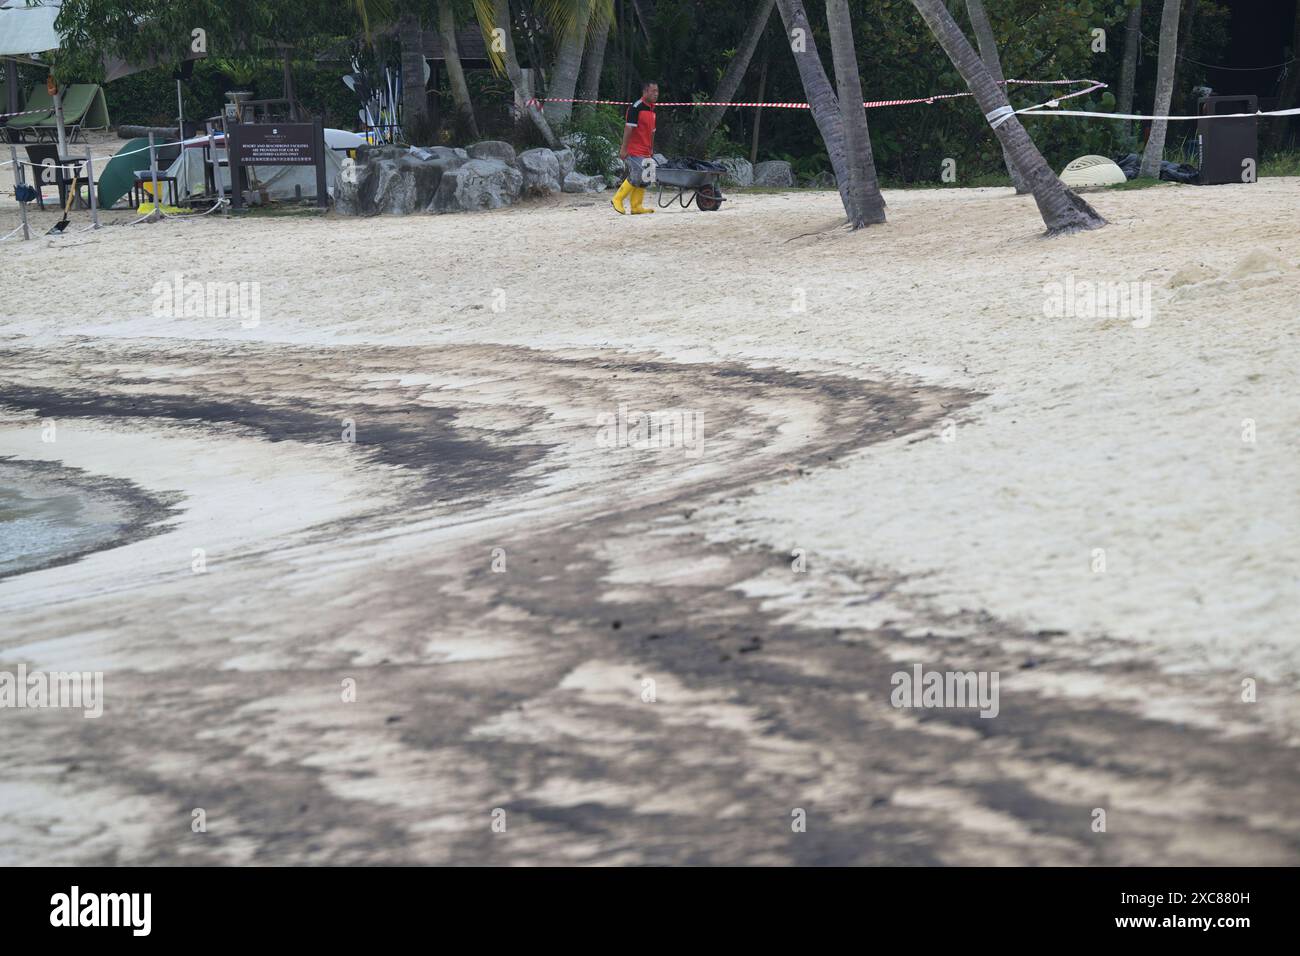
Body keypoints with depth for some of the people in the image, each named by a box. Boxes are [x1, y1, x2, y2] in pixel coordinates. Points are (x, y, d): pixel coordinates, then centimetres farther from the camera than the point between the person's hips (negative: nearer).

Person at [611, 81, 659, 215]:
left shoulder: (652, 109, 15)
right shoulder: (636, 108, -12)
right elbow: (628, 129, -16)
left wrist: (651, 149, 21)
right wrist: (624, 149, -19)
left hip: (645, 152, 9)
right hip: (634, 151, -9)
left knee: (644, 179, 6)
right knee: (636, 177, -13)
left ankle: (636, 207, 11)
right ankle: (618, 199, -1)